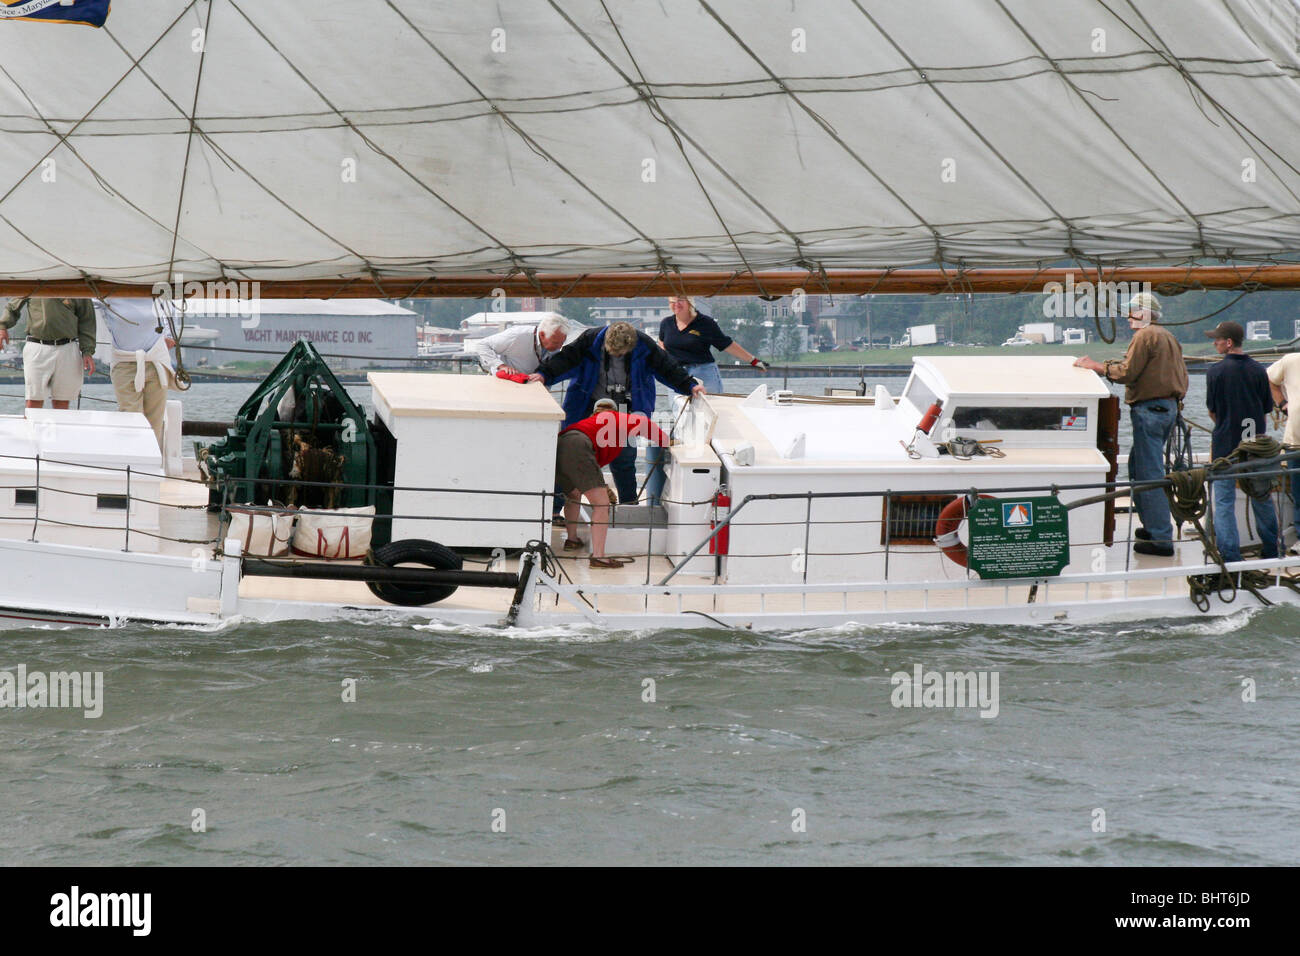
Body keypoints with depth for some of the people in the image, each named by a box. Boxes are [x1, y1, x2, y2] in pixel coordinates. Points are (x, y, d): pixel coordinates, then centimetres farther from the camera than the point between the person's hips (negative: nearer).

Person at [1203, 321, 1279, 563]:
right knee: (1262, 497, 14)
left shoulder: (1216, 372, -9)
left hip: (1225, 444, -4)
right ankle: (1271, 550, 22)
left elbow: (1212, 411, 0)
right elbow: (1266, 410, 6)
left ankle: (1229, 553, -6)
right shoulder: (1258, 371, 1)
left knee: (1224, 500, 1)